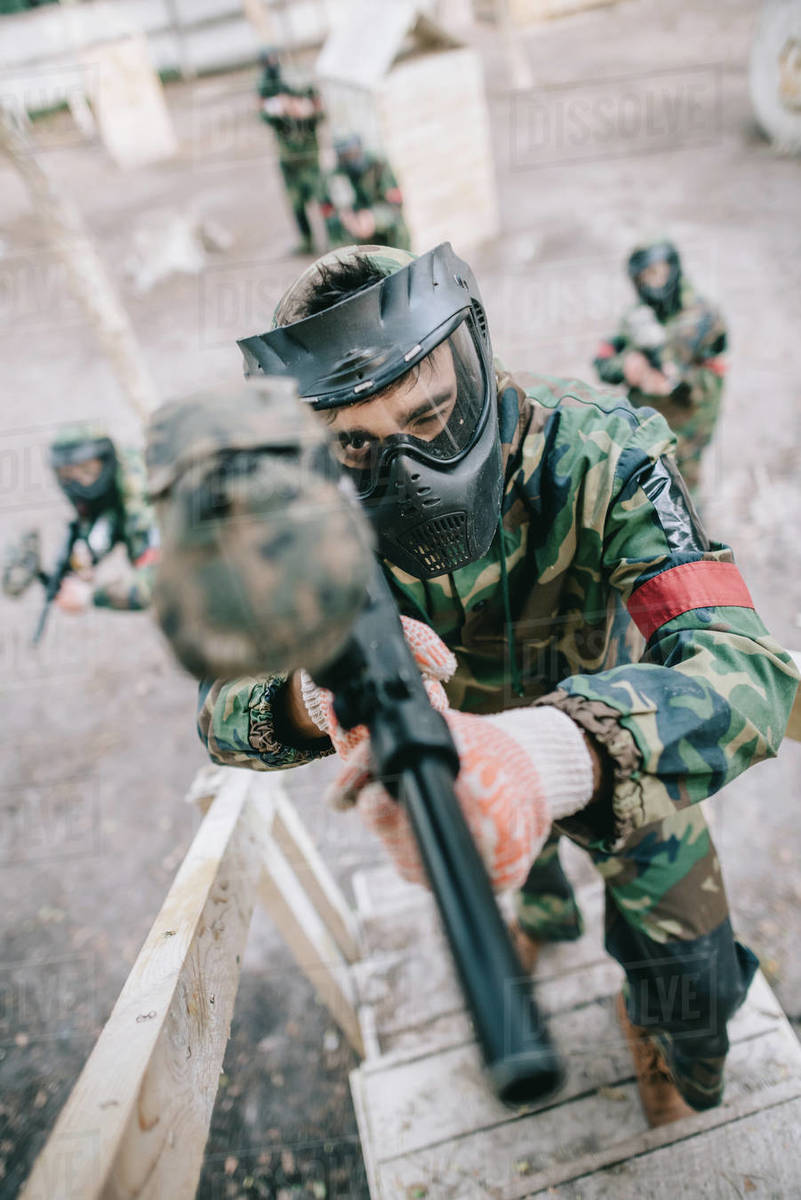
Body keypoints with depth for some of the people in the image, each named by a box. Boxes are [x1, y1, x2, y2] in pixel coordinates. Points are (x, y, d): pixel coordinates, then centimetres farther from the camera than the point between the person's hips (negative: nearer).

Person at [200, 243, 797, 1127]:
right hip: (466, 734, 3)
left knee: (686, 979, 5)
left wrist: (564, 752, -71)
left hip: (620, 743, -2)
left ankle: (680, 1058, 45)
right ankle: (546, 915, 72)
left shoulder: (599, 454, -37)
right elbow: (221, 711, -28)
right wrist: (315, 694, -54)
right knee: (512, 850, 31)